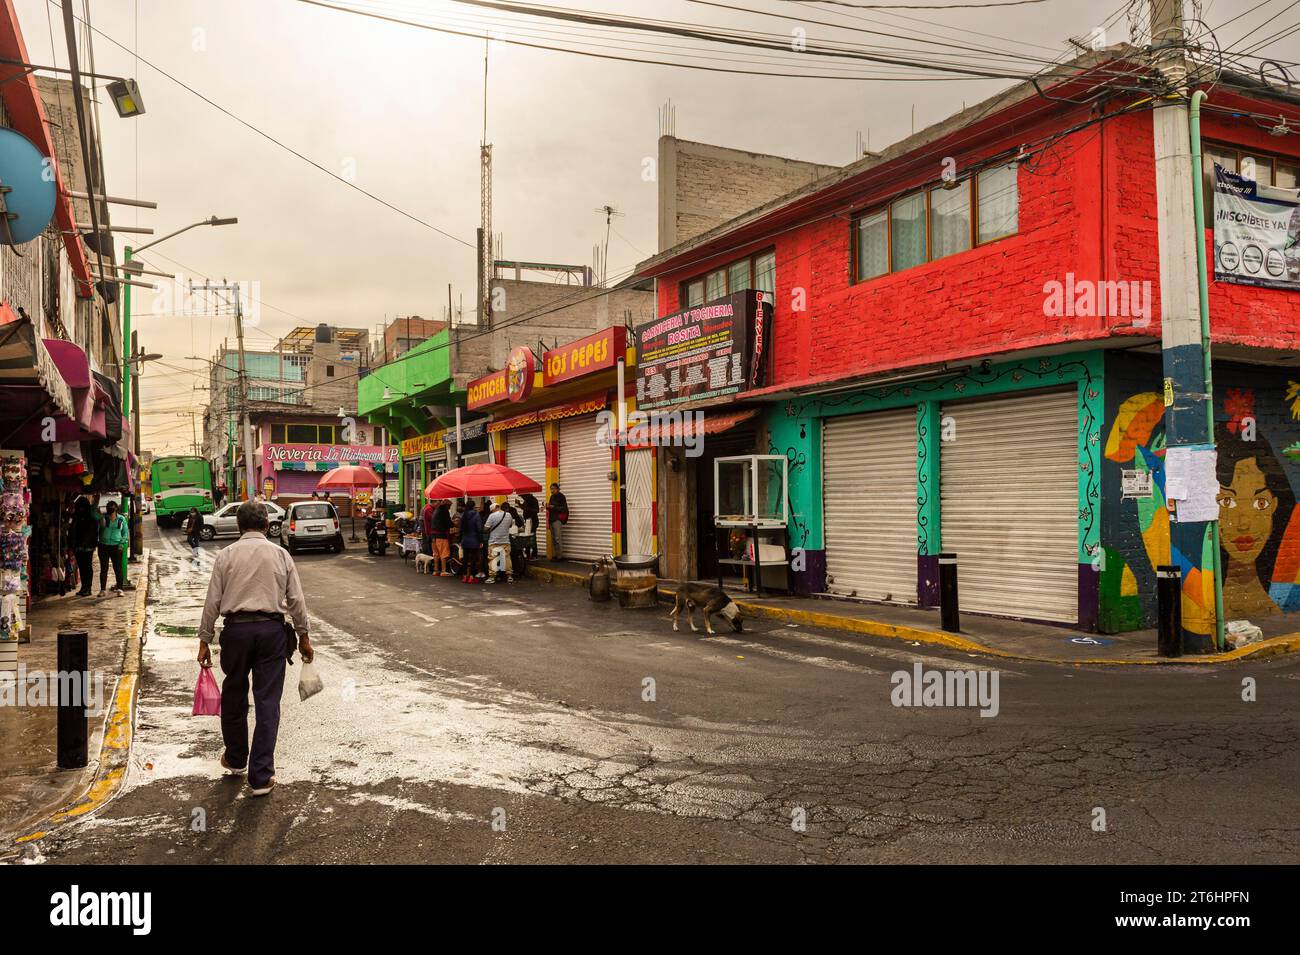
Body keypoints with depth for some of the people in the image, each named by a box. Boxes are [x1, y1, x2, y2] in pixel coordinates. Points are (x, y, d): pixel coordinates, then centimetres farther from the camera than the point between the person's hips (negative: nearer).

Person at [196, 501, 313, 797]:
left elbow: (213, 601, 0)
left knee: (234, 697, 18)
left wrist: (204, 641, 7)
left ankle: (236, 760, 35)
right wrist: (303, 637, 12)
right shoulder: (281, 555, 4)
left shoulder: (226, 555, 2)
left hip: (236, 629, 0)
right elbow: (296, 600, 4)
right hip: (272, 630, 0)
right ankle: (261, 776, 3)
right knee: (267, 702, 2)